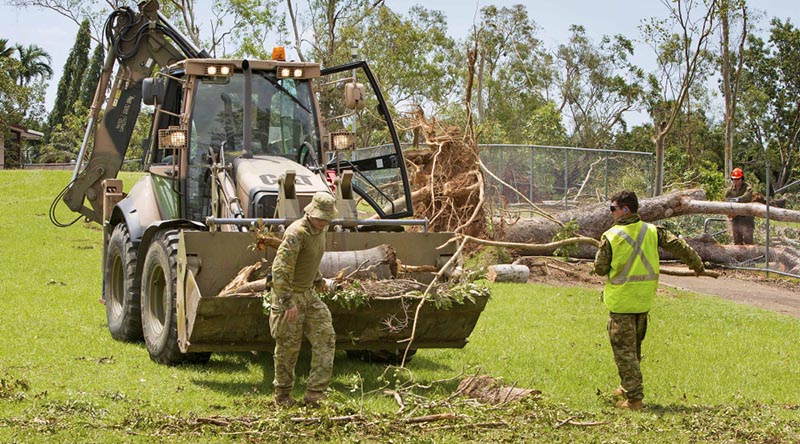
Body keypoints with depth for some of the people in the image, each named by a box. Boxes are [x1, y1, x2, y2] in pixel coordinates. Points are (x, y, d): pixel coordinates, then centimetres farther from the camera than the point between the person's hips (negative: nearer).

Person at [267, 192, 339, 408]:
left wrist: (318, 279, 25)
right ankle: (282, 396, 18)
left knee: (325, 337, -1)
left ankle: (315, 393, 0)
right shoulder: (297, 233, -24)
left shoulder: (319, 230, 5)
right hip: (287, 294, -8)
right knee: (288, 347, 2)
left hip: (308, 293, 8)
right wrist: (288, 303, -29)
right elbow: (280, 269, -27)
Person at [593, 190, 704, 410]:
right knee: (634, 346, 23)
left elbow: (600, 269, -6)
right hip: (644, 300, 5)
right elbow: (678, 246, 3)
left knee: (624, 350, 1)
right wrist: (696, 263, 19)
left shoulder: (610, 236, -13)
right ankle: (629, 387, 35)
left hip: (621, 301, -5)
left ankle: (634, 398, -3)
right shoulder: (652, 231, -2)